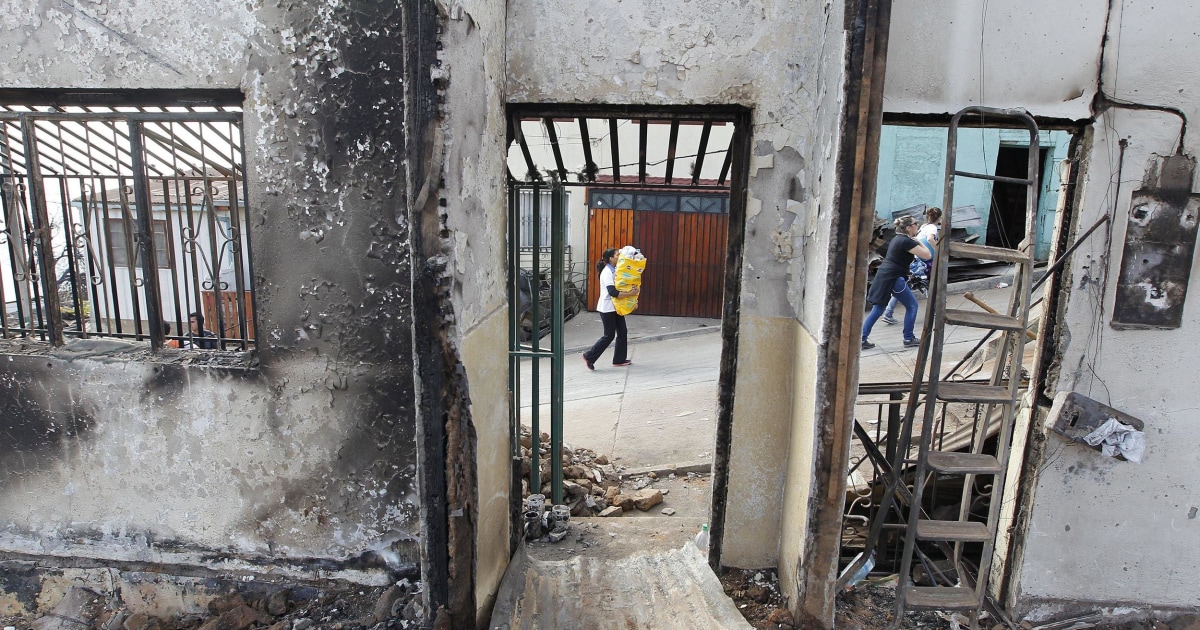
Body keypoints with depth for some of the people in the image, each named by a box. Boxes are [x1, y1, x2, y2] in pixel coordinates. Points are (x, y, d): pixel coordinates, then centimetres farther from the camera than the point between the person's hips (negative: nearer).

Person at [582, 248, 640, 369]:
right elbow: (612, 292, -29)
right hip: (607, 308, -9)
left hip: (616, 307, 9)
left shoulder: (615, 270, 9)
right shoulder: (607, 272, -19)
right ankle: (589, 356, 8)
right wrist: (630, 294, -30)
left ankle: (619, 360, 19)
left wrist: (635, 290, -2)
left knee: (622, 332, 10)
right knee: (609, 335, -3)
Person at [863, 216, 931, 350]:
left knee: (877, 309, 10)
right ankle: (908, 339, 11)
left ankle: (862, 339, 6)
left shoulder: (897, 239, 16)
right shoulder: (907, 241, -12)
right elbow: (928, 255, -13)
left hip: (883, 276, 9)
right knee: (912, 305, 6)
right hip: (893, 279, -9)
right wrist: (920, 243, 3)